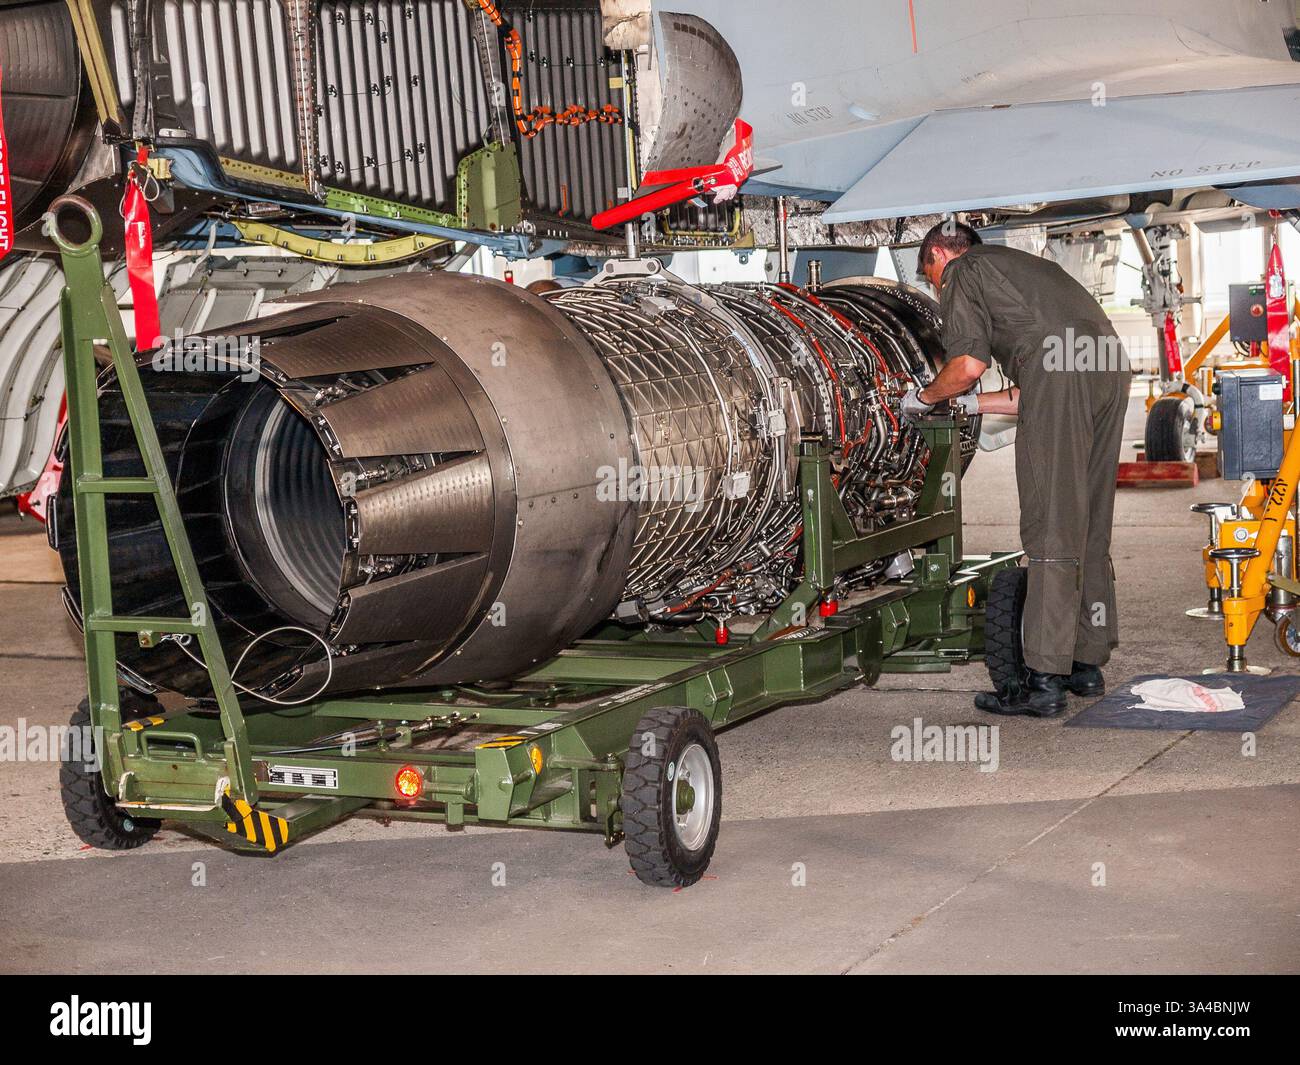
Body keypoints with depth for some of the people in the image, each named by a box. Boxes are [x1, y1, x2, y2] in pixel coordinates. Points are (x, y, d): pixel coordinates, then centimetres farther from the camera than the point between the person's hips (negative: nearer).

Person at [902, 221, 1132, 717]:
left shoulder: (961, 271, 13)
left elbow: (969, 365, 0)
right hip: (1111, 367, 8)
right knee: (1090, 529, 14)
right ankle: (1087, 663, 20)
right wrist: (971, 403, 37)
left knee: (1050, 532, -8)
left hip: (1060, 372, -8)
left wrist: (925, 396, 17)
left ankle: (1044, 680, -8)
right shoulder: (1021, 264, 37)